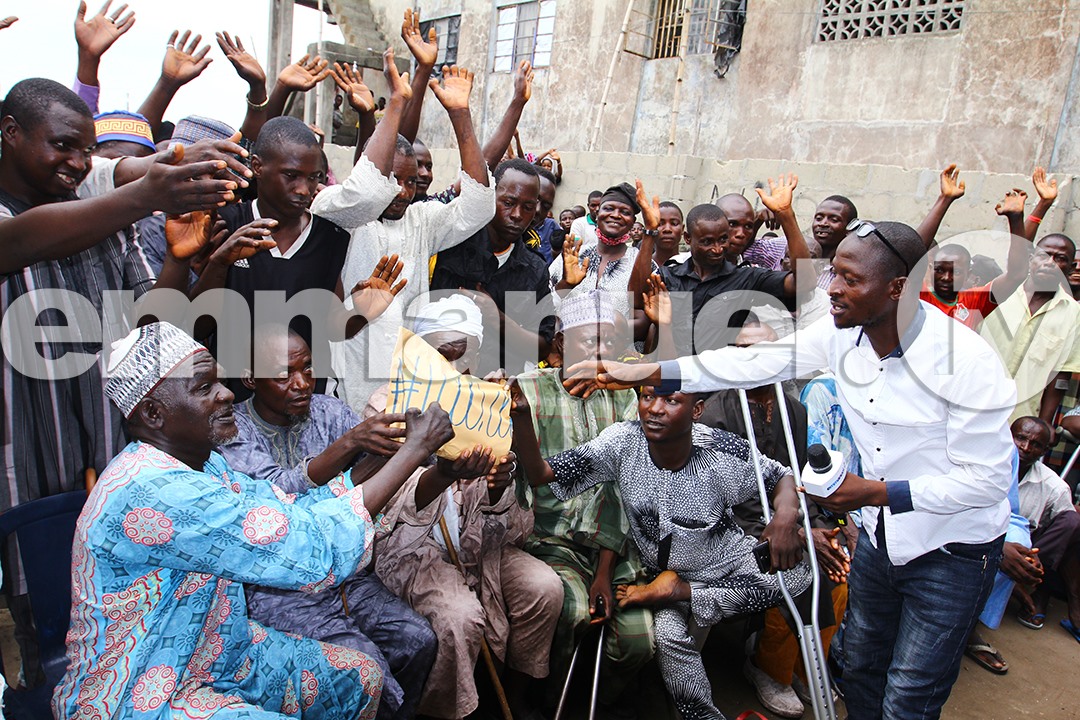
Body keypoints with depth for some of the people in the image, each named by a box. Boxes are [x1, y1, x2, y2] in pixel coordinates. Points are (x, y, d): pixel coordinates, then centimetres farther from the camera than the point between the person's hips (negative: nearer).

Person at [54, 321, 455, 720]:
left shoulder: (200, 464, 2)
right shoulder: (151, 491, -30)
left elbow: (293, 512, 0)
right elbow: (310, 551, -34)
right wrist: (416, 449, -28)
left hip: (218, 652, 10)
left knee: (361, 677, 8)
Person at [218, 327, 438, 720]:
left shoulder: (327, 411, 0)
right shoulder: (231, 434, -12)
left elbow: (385, 451, -14)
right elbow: (281, 492, -28)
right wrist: (349, 442, -44)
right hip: (277, 589, -4)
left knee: (418, 640, -10)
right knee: (366, 666, -20)